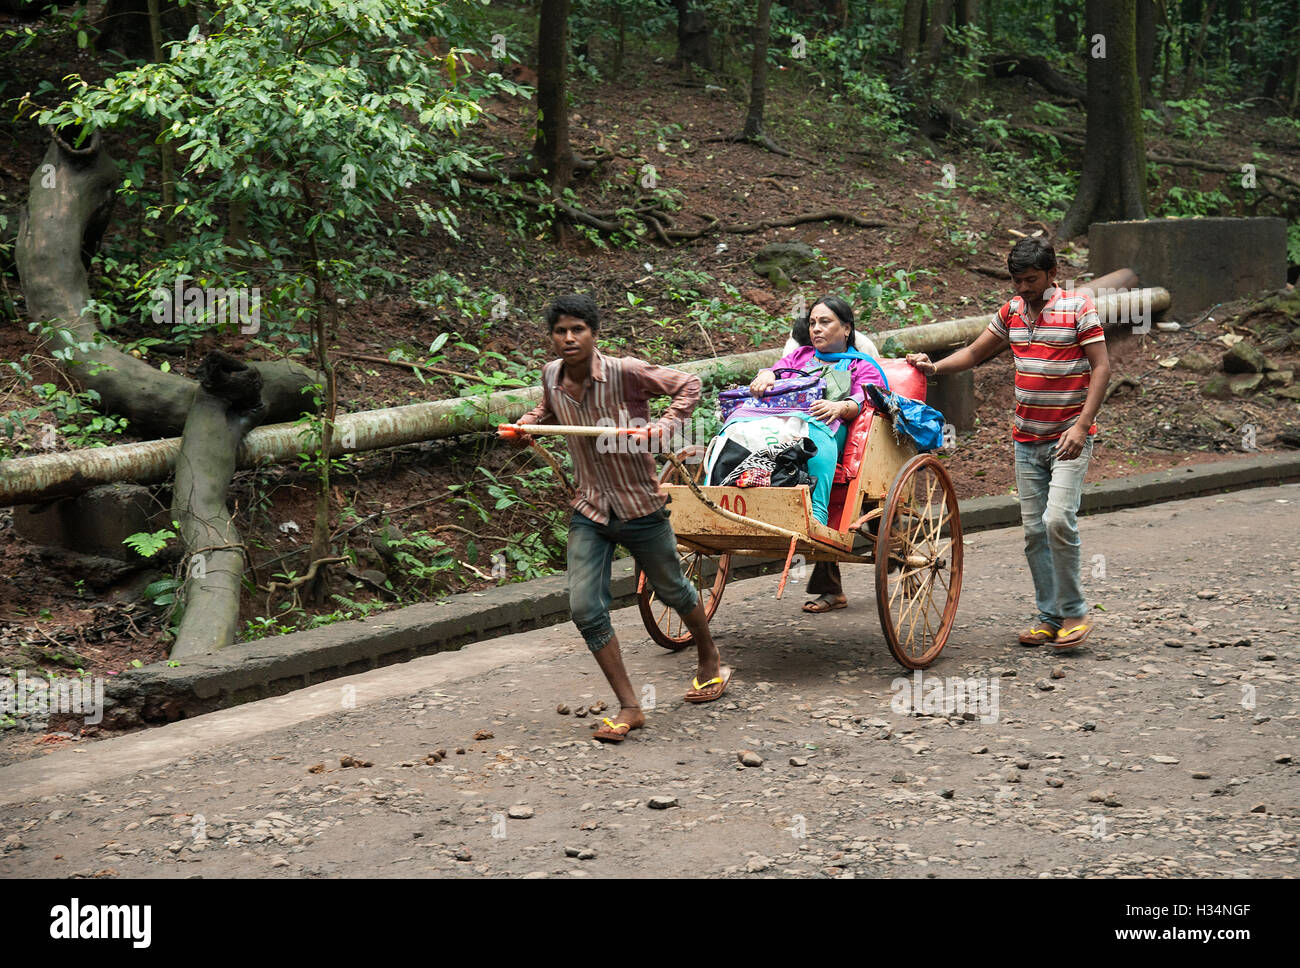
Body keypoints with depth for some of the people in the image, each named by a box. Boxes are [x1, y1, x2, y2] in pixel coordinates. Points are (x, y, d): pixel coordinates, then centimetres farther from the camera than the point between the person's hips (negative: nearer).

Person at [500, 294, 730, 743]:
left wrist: (662, 428, -24)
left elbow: (688, 385, -11)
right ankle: (629, 708, 1)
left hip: (640, 507, -4)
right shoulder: (552, 376, -2)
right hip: (589, 511, 4)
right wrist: (525, 425, 1)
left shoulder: (625, 372, -19)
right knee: (585, 609, -9)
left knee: (672, 591, 17)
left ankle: (709, 660, 47)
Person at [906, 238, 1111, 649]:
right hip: (1027, 440, 6)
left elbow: (1101, 368, -10)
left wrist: (1082, 425, -19)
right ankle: (1049, 616, 15)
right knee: (1034, 529, 6)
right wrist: (934, 366, -1)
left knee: (1058, 519, -19)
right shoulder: (1012, 311, 9)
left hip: (1068, 437, -6)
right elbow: (974, 353, 17)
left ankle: (1074, 613, -5)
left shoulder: (1078, 307, -7)